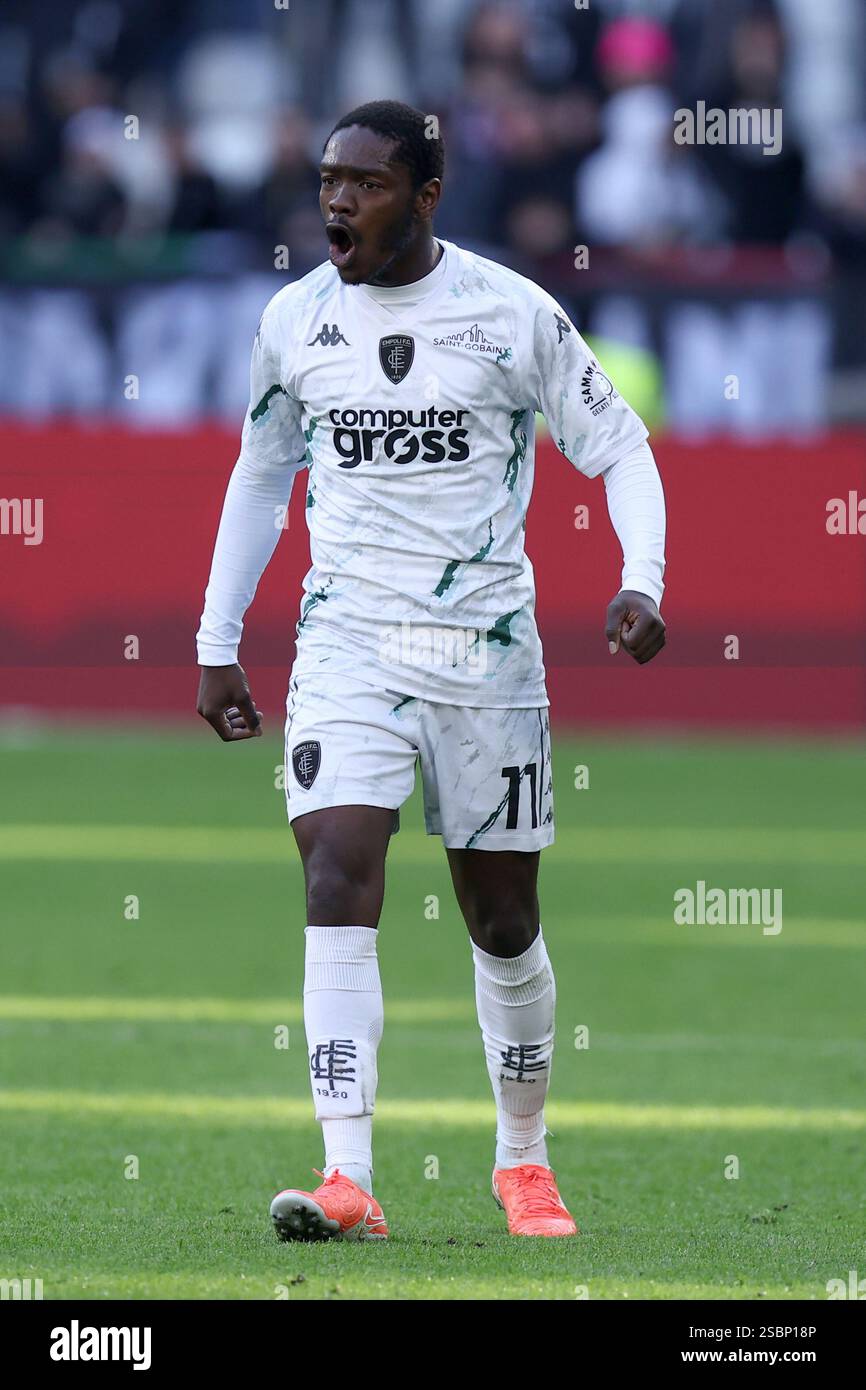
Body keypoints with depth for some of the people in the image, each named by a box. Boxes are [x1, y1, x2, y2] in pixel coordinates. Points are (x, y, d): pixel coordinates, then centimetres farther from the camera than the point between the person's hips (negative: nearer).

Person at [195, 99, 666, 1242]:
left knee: (503, 920, 8)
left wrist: (642, 584, -13)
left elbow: (618, 445, 3)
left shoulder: (513, 313, -5)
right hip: (347, 644, 1)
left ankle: (523, 1158, 29)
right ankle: (348, 1180, -23)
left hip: (486, 650, -1)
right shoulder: (294, 321, 4)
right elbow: (260, 476, 18)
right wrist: (217, 645, 15)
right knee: (339, 883, -17)